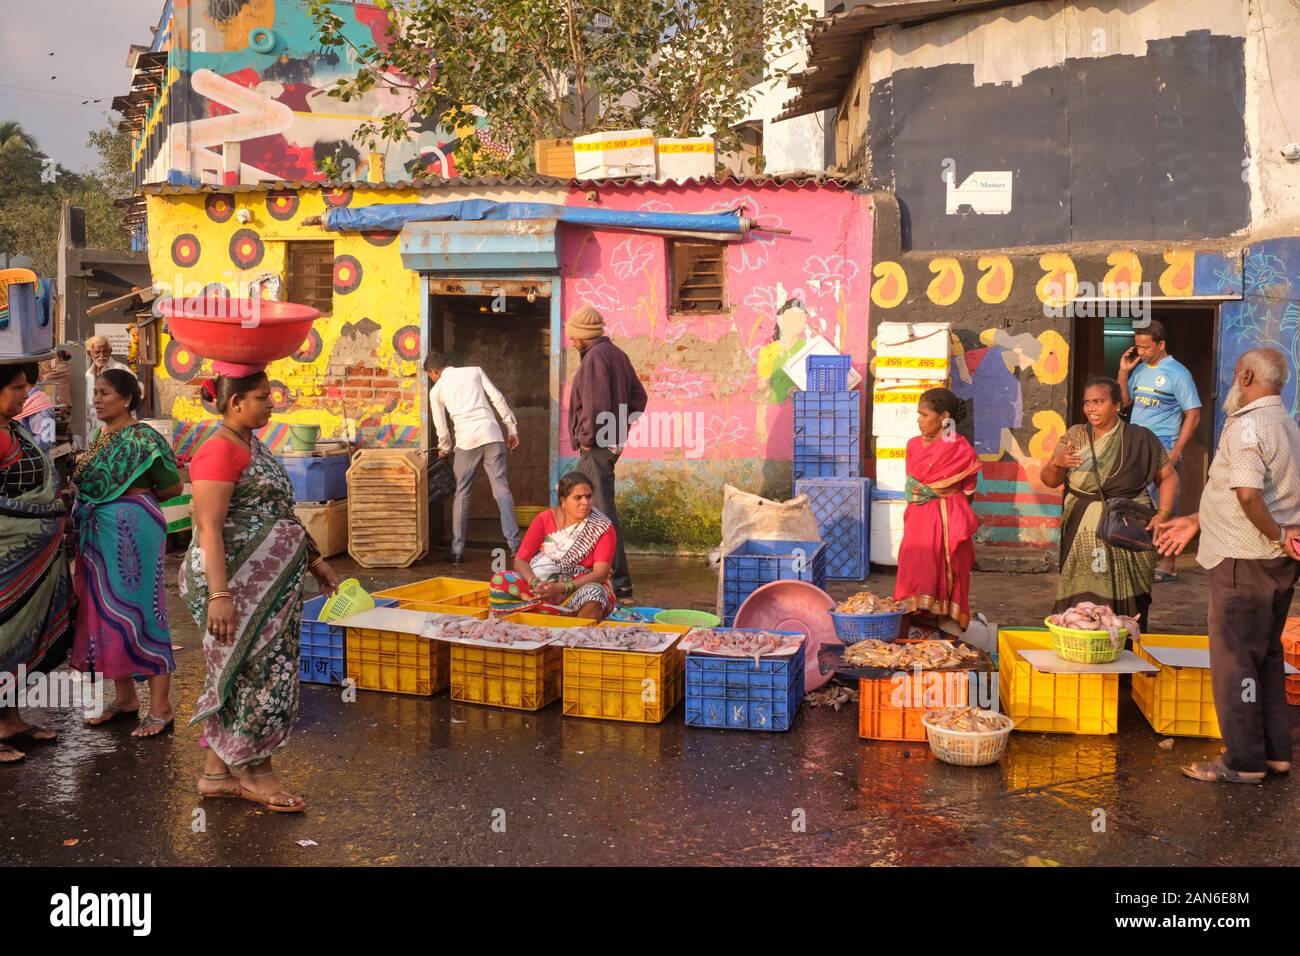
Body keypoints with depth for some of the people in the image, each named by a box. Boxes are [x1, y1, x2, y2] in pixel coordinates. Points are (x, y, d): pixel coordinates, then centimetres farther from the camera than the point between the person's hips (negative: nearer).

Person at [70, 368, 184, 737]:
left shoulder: (143, 440, -11)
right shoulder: (98, 437, 12)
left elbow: (174, 487, -7)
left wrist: (135, 497, -3)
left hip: (133, 530, -8)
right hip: (97, 533, 8)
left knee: (137, 609, -4)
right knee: (104, 610, 12)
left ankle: (160, 707, 4)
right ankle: (125, 697, 25)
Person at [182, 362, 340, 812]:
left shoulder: (252, 446, 16)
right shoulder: (219, 452, -15)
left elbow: (279, 512, 24)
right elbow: (209, 529, -21)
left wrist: (314, 560, 24)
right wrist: (219, 594, -27)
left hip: (269, 584, 10)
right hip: (237, 584, -10)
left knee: (241, 676, 13)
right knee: (255, 672, -2)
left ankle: (218, 772, 22)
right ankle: (255, 773, 12)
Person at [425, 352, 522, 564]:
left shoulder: (436, 390, 13)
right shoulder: (474, 371, 15)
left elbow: (441, 427, 17)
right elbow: (498, 399, 6)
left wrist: (444, 448, 35)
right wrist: (512, 428, 10)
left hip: (466, 440, -1)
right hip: (492, 435, 1)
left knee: (462, 494, 10)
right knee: (502, 490, 1)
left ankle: (457, 550, 11)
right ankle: (514, 544, -5)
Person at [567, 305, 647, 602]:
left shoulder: (595, 357, -15)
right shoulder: (617, 354, 15)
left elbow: (596, 404, -25)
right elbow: (638, 396, 19)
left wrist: (587, 438, -13)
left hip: (596, 446, -11)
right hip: (611, 442, 11)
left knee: (603, 512, -9)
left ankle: (620, 584, -8)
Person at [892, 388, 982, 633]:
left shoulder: (961, 450, -5)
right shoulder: (914, 445, 12)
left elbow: (967, 494, -1)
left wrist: (929, 491, -2)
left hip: (947, 524, -5)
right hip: (918, 520, 5)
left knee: (946, 581, -4)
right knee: (916, 576, 0)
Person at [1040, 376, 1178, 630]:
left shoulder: (1140, 439, 2)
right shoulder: (1075, 436, 7)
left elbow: (1168, 477, 8)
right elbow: (1050, 481, 6)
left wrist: (1163, 513, -6)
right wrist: (1056, 464, -15)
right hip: (1083, 537, 2)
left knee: (1126, 604, -4)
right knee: (1081, 602, -4)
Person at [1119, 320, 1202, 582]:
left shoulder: (1177, 373, -9)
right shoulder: (1139, 369, 9)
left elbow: (1193, 415, -10)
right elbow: (1123, 402, 14)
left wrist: (1175, 453, -15)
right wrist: (1123, 372, 1)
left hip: (1161, 451, -6)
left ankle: (1166, 565, 6)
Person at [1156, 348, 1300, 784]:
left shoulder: (1246, 425, -17)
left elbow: (1247, 493, -30)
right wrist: (1195, 522, 22)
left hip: (1245, 560, -9)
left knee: (1234, 658, 0)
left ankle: (1243, 761, 6)